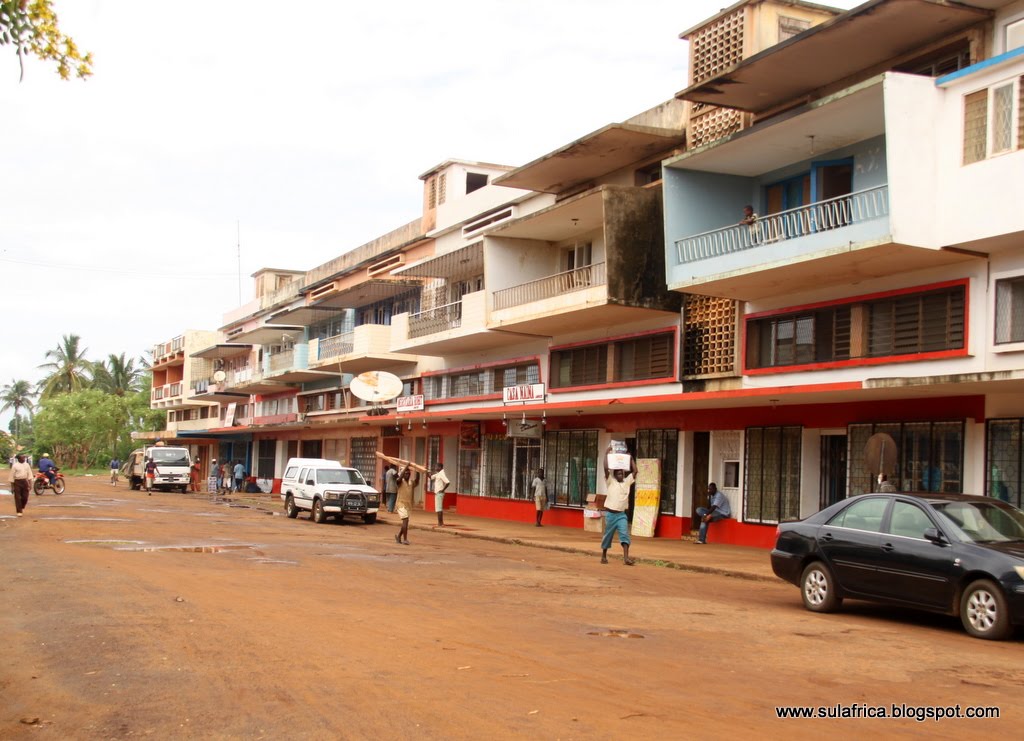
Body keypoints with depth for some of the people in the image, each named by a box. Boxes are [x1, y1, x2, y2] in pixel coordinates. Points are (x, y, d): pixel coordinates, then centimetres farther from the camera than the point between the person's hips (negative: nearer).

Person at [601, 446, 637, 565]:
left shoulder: (627, 482, 9)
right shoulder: (610, 481, -1)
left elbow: (635, 471, 5)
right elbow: (606, 468, -13)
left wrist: (631, 458, 5)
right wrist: (606, 454, -12)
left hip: (622, 514, 2)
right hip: (610, 514, -2)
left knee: (625, 535, -11)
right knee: (608, 535, 8)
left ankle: (626, 558, -16)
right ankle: (604, 556, 22)